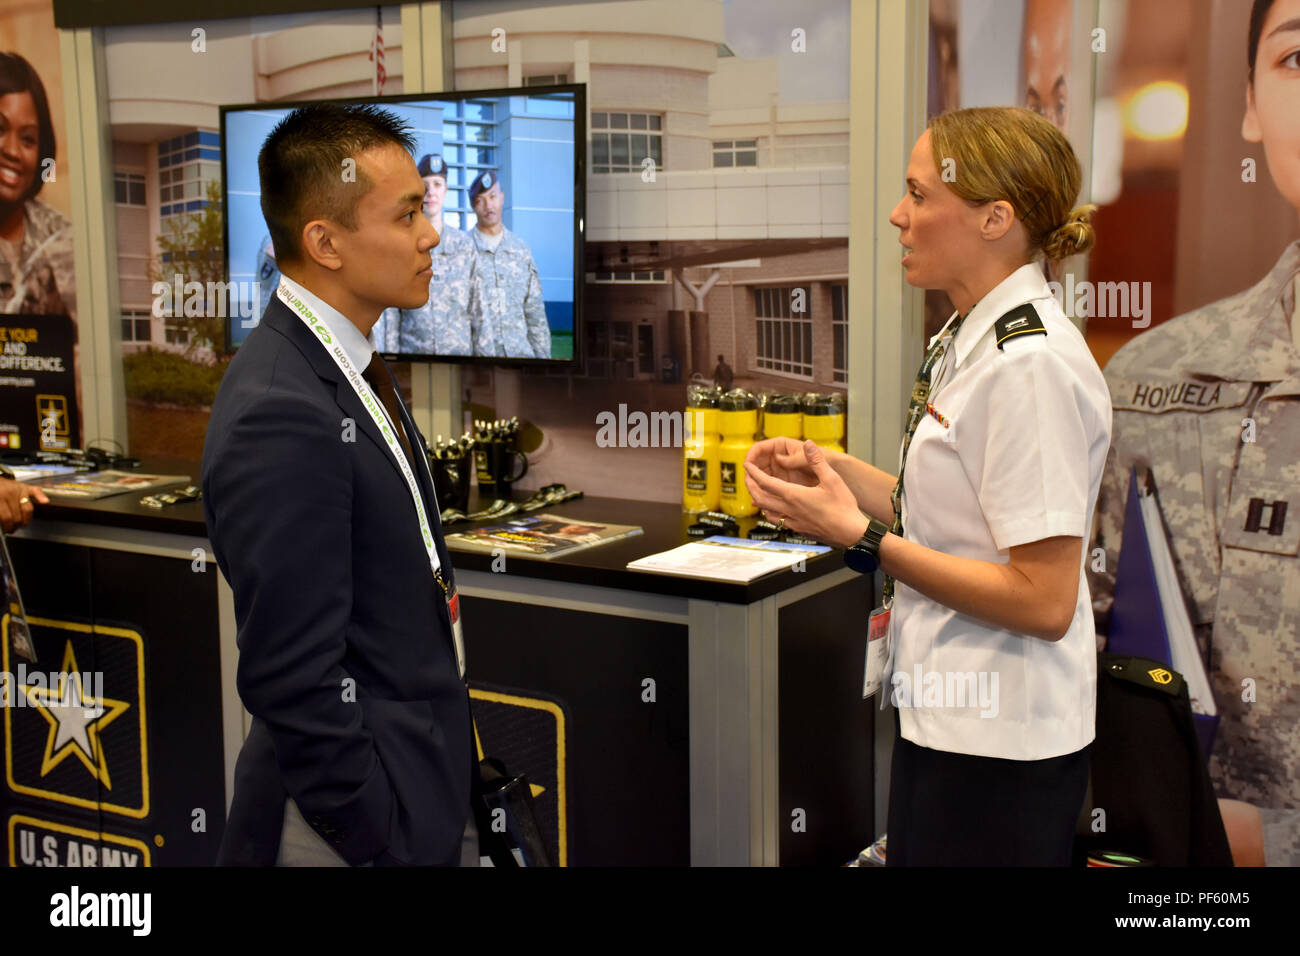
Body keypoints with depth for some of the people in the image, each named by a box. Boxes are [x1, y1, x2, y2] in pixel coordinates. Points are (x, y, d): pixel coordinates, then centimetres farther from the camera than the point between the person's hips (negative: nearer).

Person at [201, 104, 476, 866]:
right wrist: (378, 840, -18)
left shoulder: (343, 363, 6)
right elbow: (294, 682, -24)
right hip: (363, 806, -9)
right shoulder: (281, 417, -25)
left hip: (421, 773, 9)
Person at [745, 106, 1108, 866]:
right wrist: (835, 470, 3)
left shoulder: (1031, 365, -22)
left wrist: (861, 537, -20)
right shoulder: (971, 340, 8)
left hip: (1000, 740, -9)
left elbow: (1043, 601, -24)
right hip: (943, 715, 9)